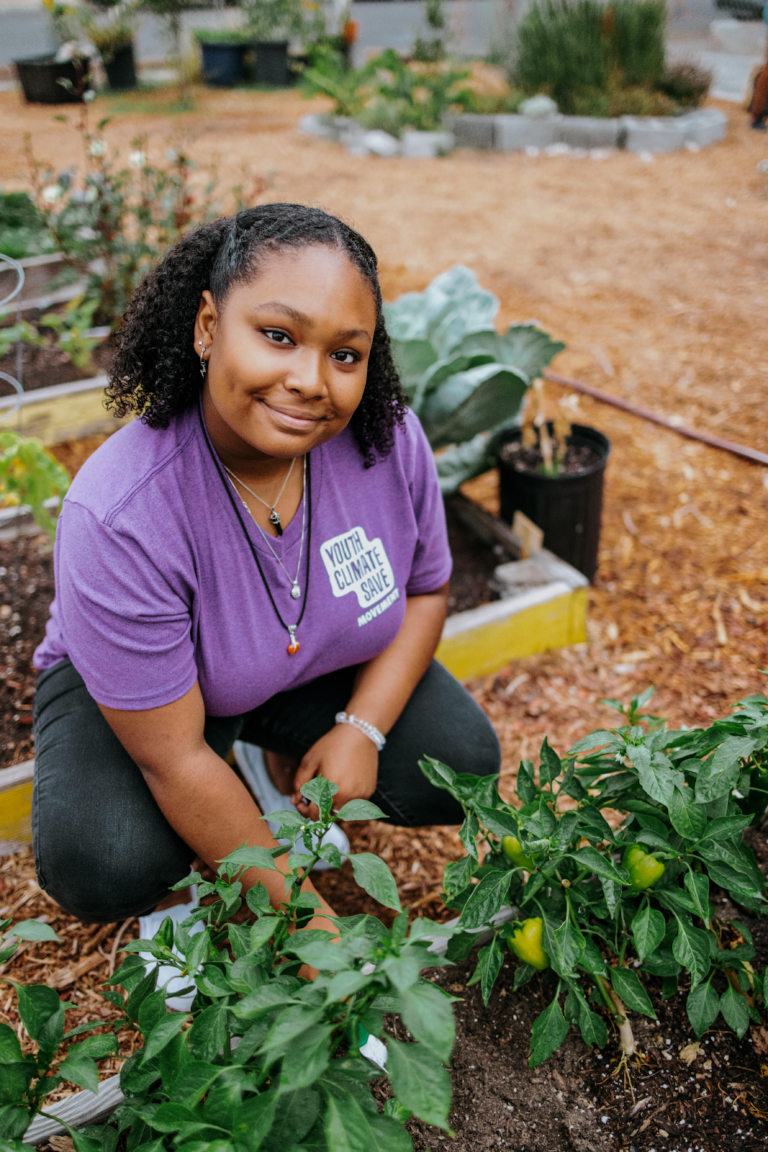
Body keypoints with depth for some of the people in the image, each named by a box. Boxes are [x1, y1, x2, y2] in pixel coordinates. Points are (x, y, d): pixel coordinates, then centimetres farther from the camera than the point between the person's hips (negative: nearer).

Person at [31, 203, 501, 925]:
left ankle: (291, 760, 16)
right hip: (130, 685, -4)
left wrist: (363, 731, -17)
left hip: (328, 669, 5)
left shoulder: (390, 440, -22)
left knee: (463, 767, -12)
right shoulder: (118, 518, -36)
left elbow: (425, 589, -3)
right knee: (103, 869, -29)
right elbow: (174, 758, -29)